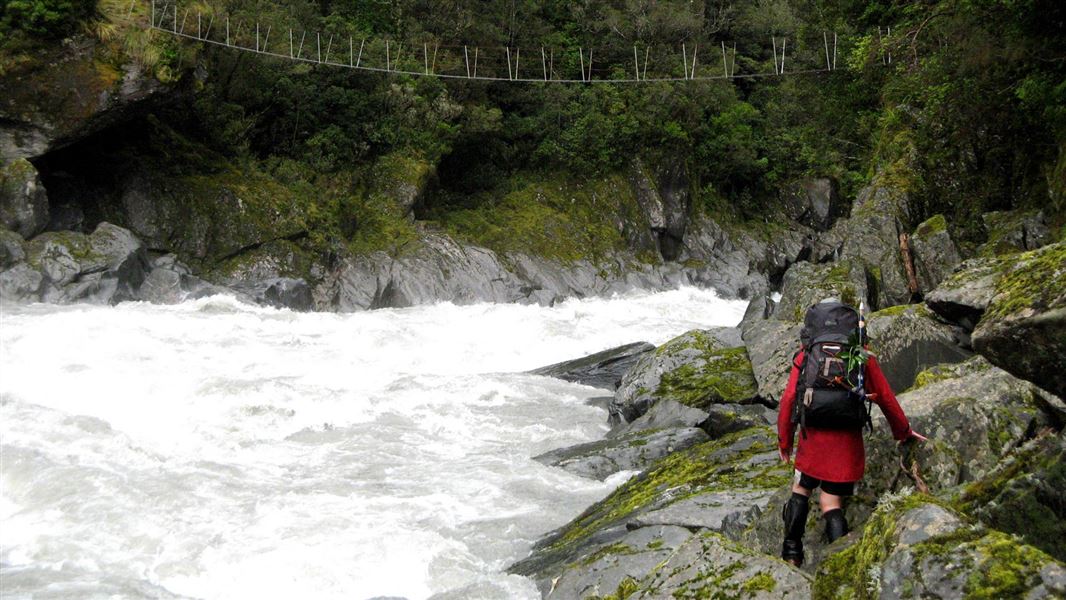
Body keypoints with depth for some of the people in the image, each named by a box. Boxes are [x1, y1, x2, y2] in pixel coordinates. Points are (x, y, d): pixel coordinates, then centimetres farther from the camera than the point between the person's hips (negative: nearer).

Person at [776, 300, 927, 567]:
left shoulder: (806, 355, 3)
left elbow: (789, 399, -3)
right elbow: (885, 397, 11)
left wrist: (784, 440, 6)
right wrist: (903, 431, 25)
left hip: (814, 437, -1)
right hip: (848, 441, 1)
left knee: (801, 489, 18)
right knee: (831, 502, 7)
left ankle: (792, 553, 13)